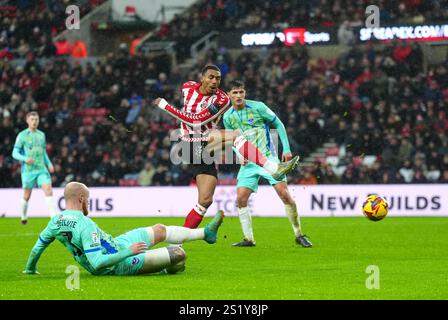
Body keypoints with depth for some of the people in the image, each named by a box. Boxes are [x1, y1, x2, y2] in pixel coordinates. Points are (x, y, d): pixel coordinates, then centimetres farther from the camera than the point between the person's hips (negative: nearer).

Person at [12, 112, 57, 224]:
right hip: (28, 170, -3)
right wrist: (25, 159, -23)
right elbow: (15, 153, -5)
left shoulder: (41, 134, 13)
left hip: (41, 169, 3)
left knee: (48, 190, -15)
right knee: (26, 196, 7)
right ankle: (24, 217, 31)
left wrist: (49, 164, 10)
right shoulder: (22, 135, -3)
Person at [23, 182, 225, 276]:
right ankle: (166, 271, 33)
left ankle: (206, 233, 40)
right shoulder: (85, 226, -34)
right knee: (179, 254, -4)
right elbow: (96, 264, -38)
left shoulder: (56, 221, -8)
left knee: (159, 230, 22)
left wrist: (30, 269, 22)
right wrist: (128, 252, -30)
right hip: (120, 265, -10)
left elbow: (38, 247, 3)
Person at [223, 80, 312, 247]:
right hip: (248, 162, 3)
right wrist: (240, 155, -6)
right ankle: (248, 239, 1)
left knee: (284, 194, -13)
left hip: (268, 158, -3)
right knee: (241, 198, -11)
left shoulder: (258, 107, -9)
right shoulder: (227, 117, 1)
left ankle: (299, 235, 0)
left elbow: (278, 124, 1)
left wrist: (286, 149, -5)